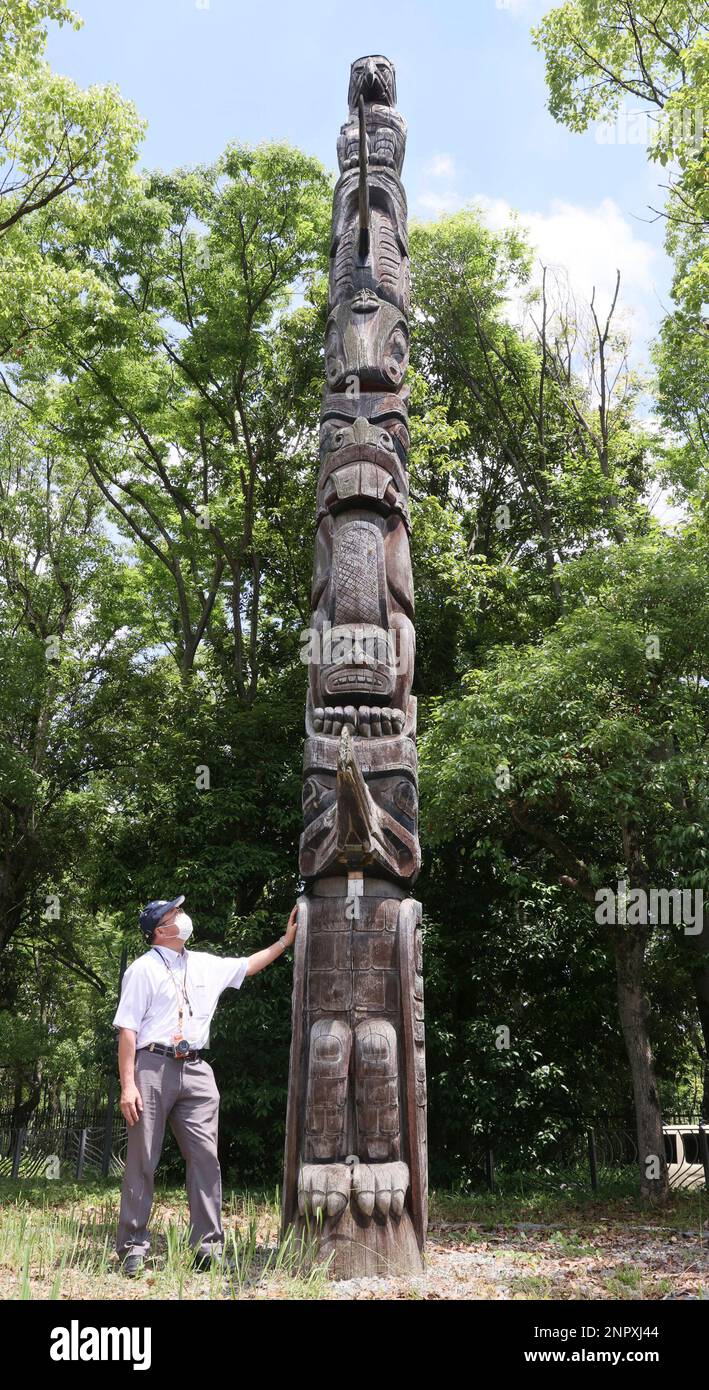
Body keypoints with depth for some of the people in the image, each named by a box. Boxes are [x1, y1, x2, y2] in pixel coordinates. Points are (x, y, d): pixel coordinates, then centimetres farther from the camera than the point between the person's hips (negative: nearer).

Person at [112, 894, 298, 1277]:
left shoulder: (206, 965, 15)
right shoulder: (143, 969, -3)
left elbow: (248, 965, 31)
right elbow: (127, 1030, -7)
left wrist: (286, 940, 27)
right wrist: (128, 1085, -14)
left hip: (196, 1072, 6)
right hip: (153, 1068, -5)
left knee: (206, 1158, 1)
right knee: (142, 1161, 0)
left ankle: (208, 1248, 7)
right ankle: (131, 1248, 10)